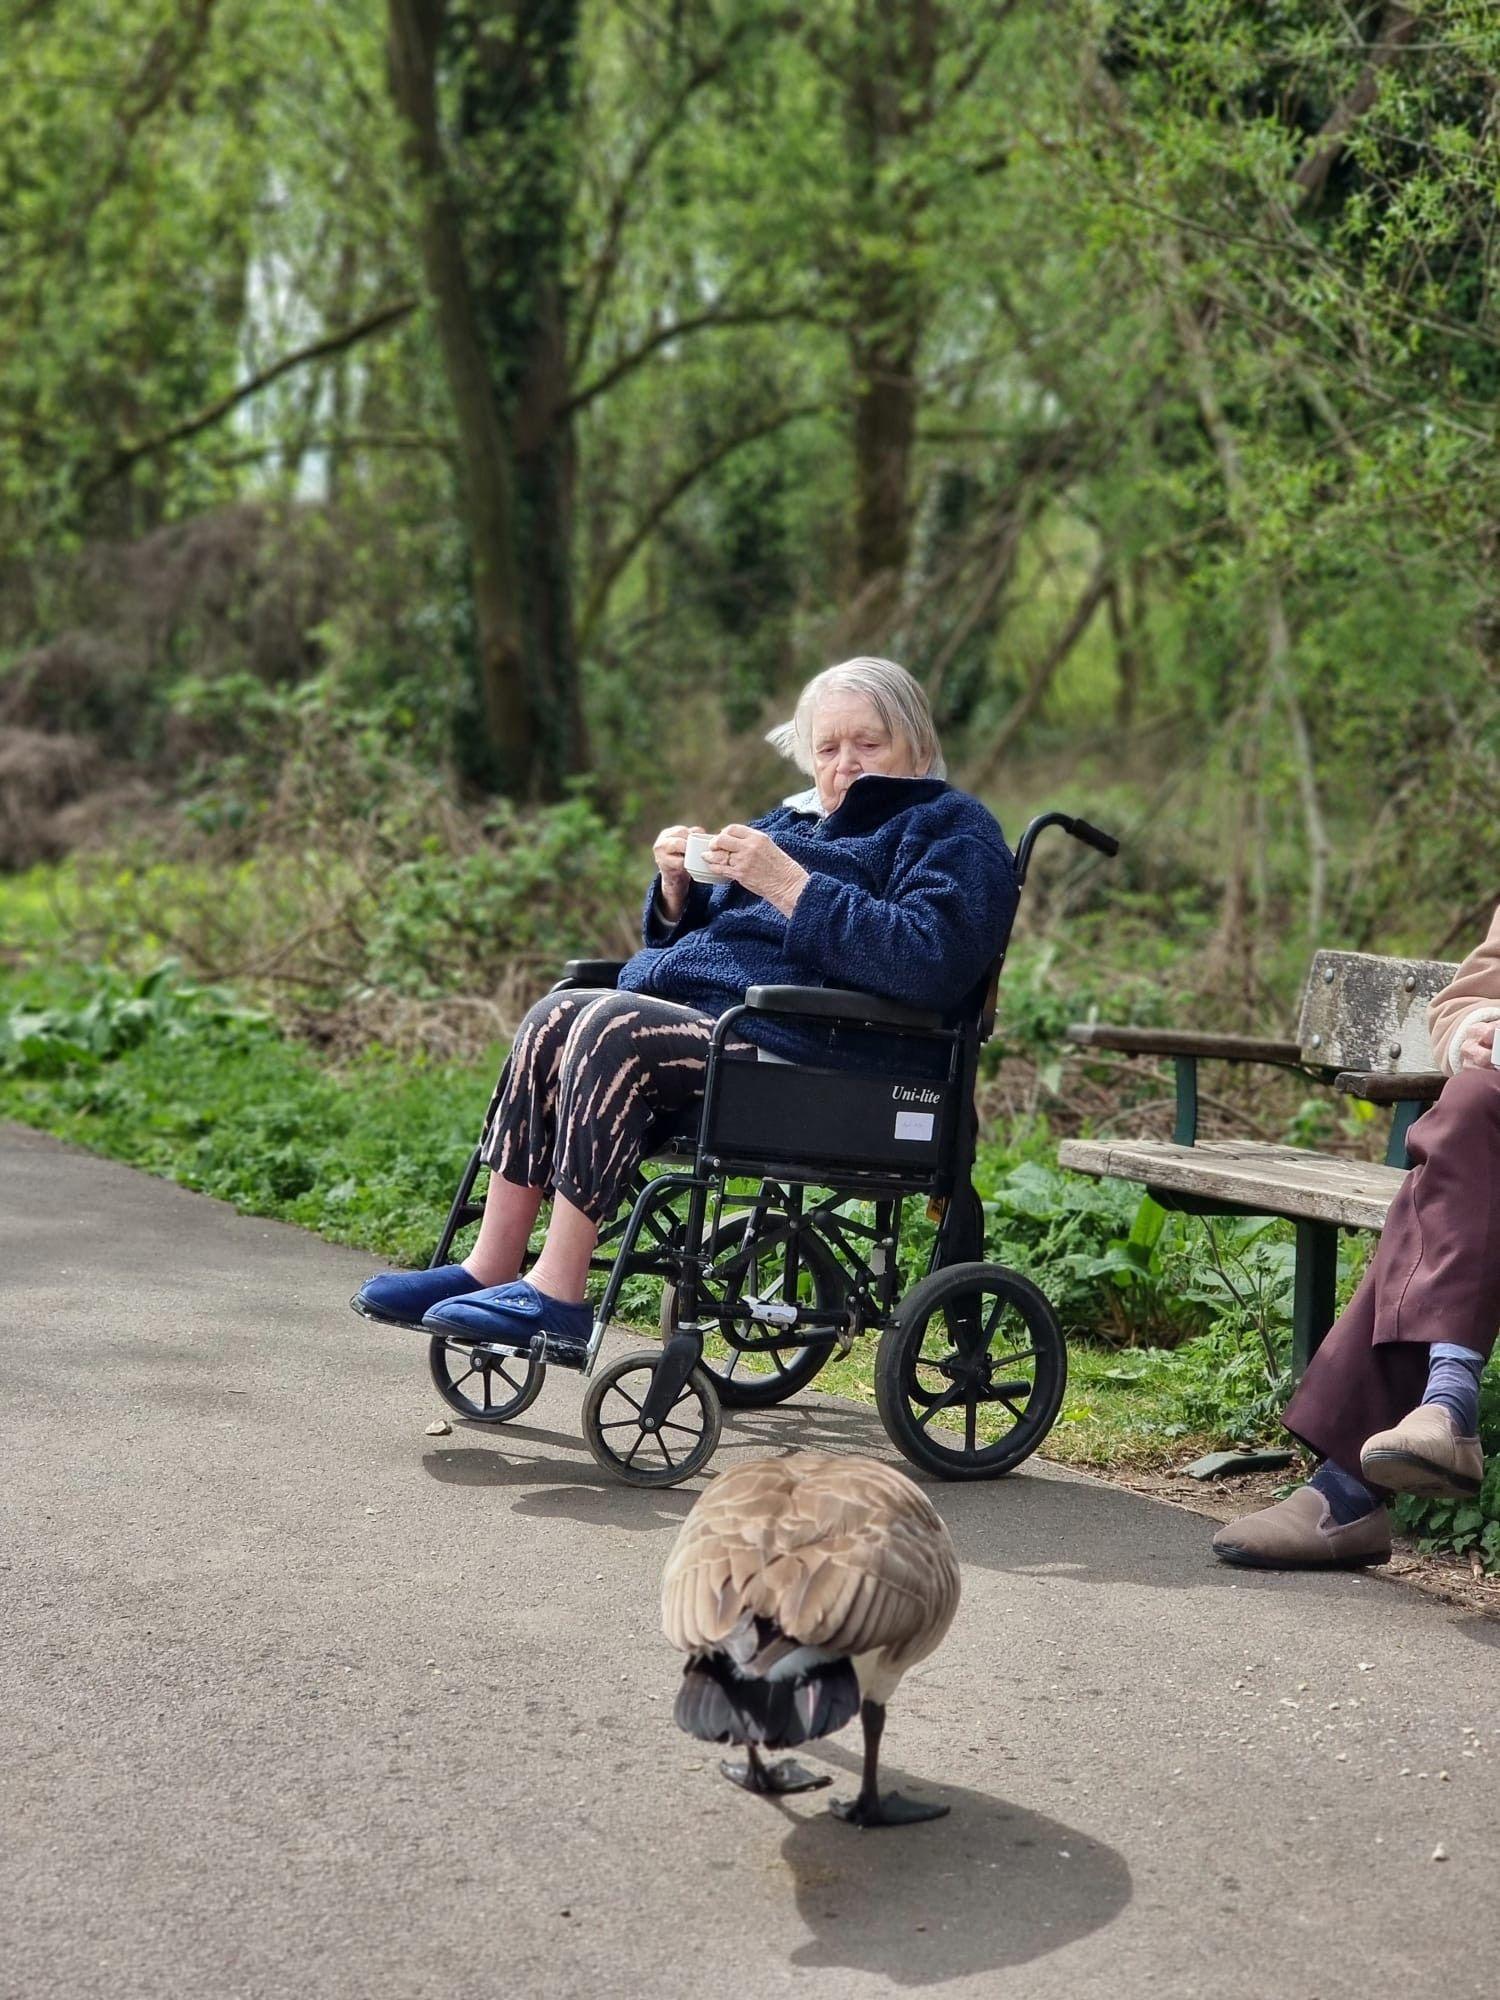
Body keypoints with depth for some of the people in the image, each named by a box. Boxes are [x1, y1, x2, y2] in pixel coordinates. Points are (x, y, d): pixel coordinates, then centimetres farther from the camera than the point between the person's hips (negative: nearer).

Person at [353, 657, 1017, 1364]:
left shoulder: (951, 829, 2)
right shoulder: (791, 821, 26)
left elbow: (928, 962, -18)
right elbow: (686, 939, 30)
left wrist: (790, 887, -19)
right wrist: (678, 888, 7)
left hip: (793, 1046, -9)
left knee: (617, 1027, -27)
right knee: (556, 1015, -11)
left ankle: (555, 1298, -29)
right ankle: (491, 1270, -15)